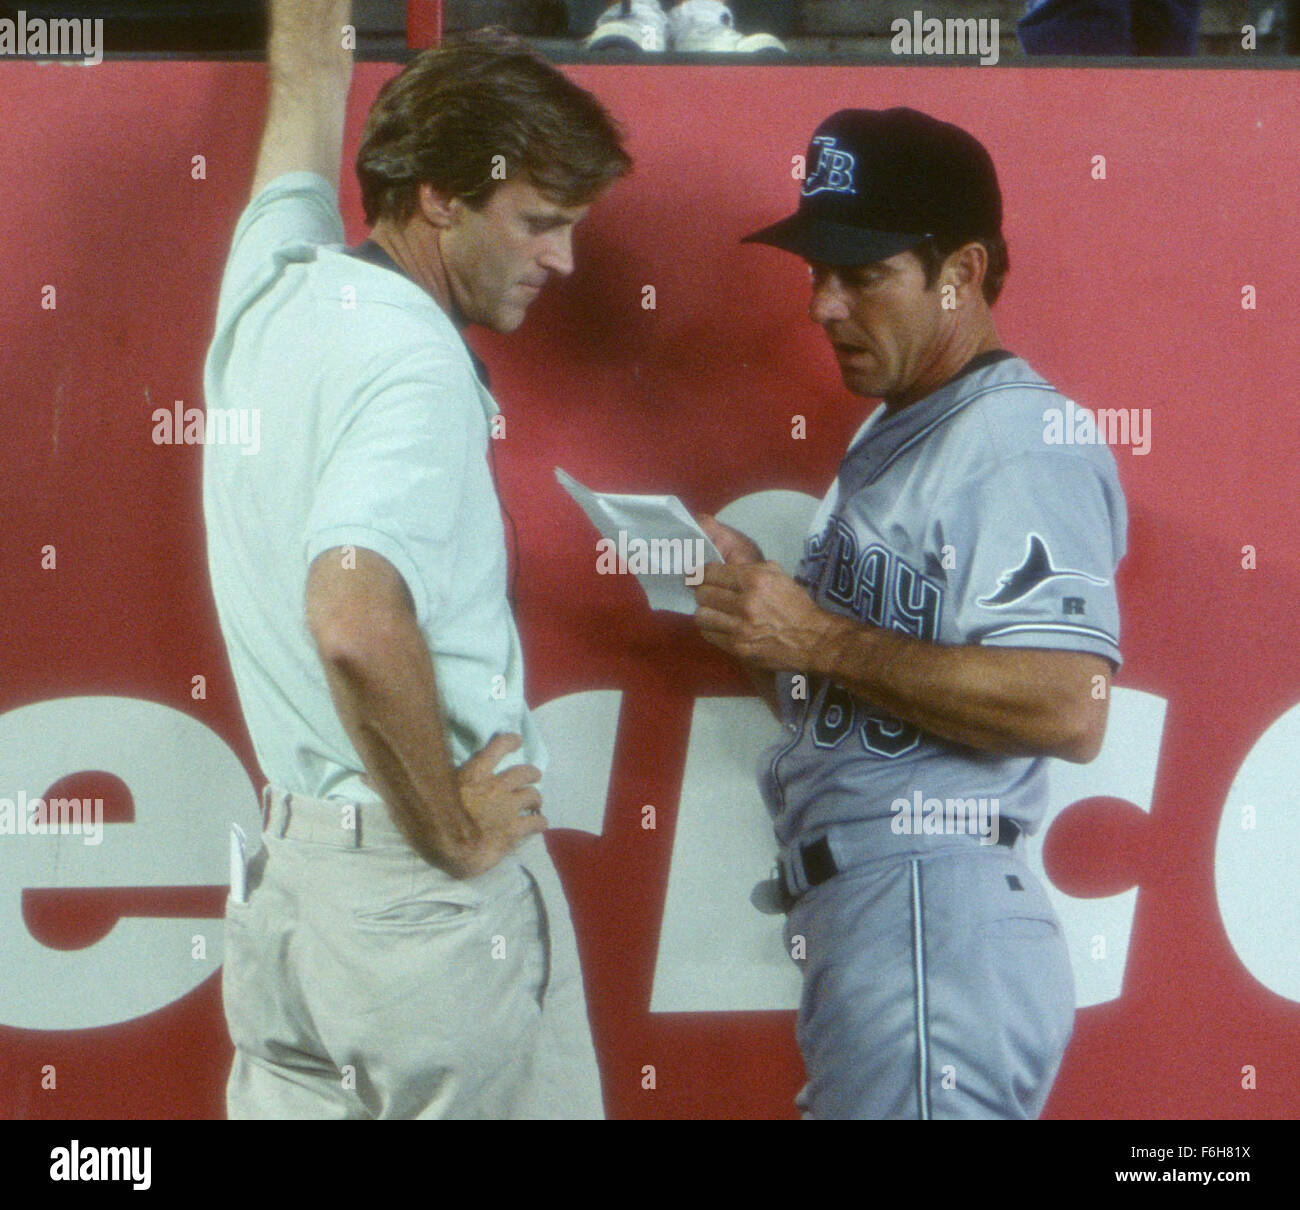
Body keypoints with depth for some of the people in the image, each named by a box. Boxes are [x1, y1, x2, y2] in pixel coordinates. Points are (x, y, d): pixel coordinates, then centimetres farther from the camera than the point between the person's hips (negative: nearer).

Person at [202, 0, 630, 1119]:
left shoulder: (270, 292, 6)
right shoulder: (414, 363, -18)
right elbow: (358, 622, -33)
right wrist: (454, 832, -21)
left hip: (285, 871, 8)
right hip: (429, 898, -8)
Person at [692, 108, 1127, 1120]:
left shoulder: (1020, 441, -11)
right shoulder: (892, 439, 22)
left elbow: (1068, 709, -24)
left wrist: (819, 640, -19)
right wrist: (756, 598, 5)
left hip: (936, 927, -10)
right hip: (852, 921, 10)